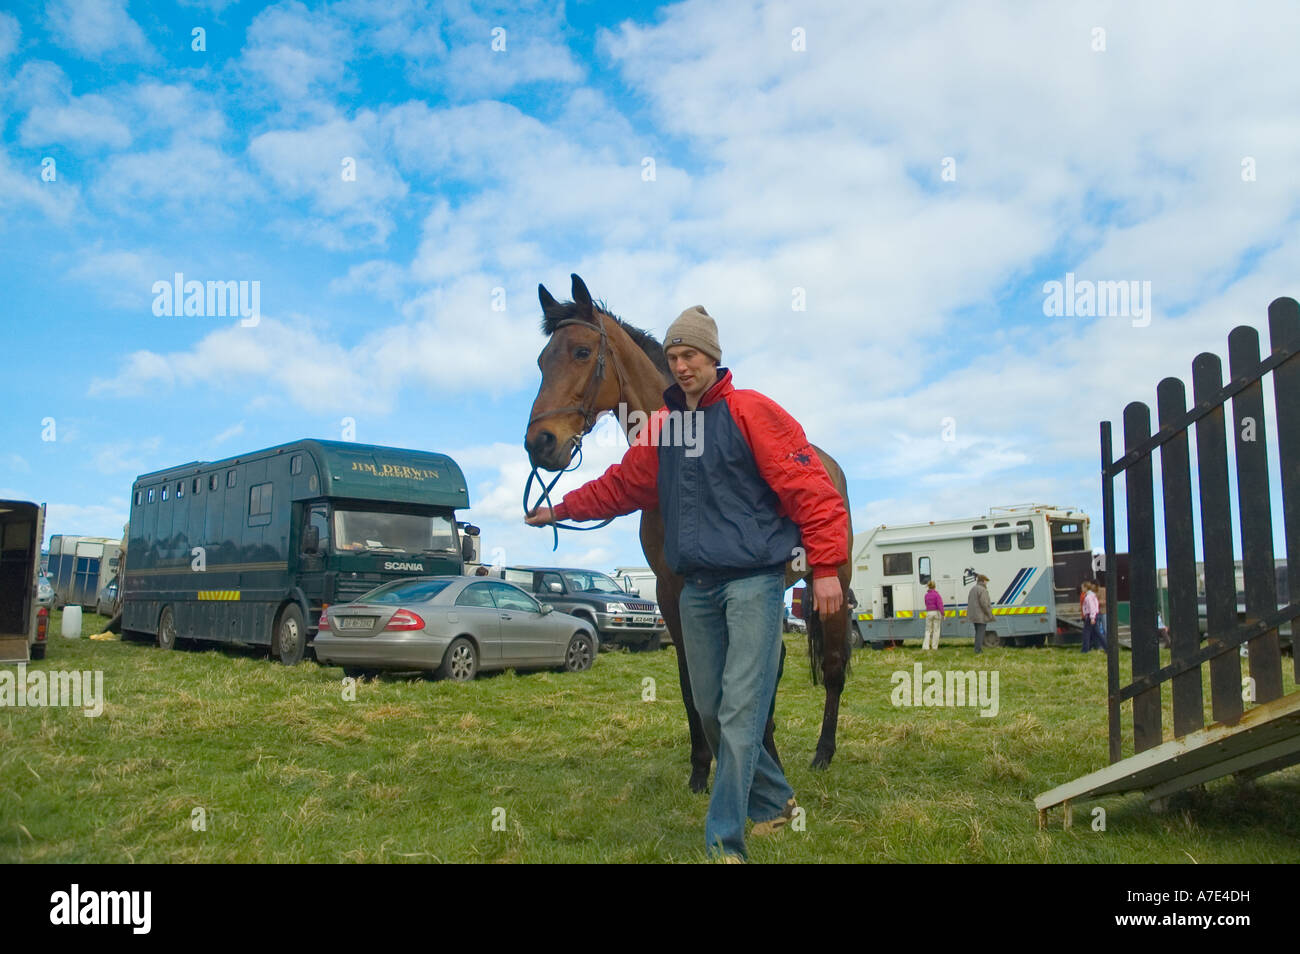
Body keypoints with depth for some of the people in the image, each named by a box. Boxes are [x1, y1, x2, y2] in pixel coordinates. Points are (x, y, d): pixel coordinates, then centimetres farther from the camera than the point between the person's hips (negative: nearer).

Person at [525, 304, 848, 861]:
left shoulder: (751, 412, -8)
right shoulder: (662, 425, 12)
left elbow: (810, 487, -12)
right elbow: (620, 486, 23)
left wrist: (825, 568, -16)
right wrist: (561, 510, 23)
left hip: (753, 581, -7)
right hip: (696, 588, 7)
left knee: (739, 712, -10)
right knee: (710, 712, 13)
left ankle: (724, 840, -2)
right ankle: (774, 802, 33)